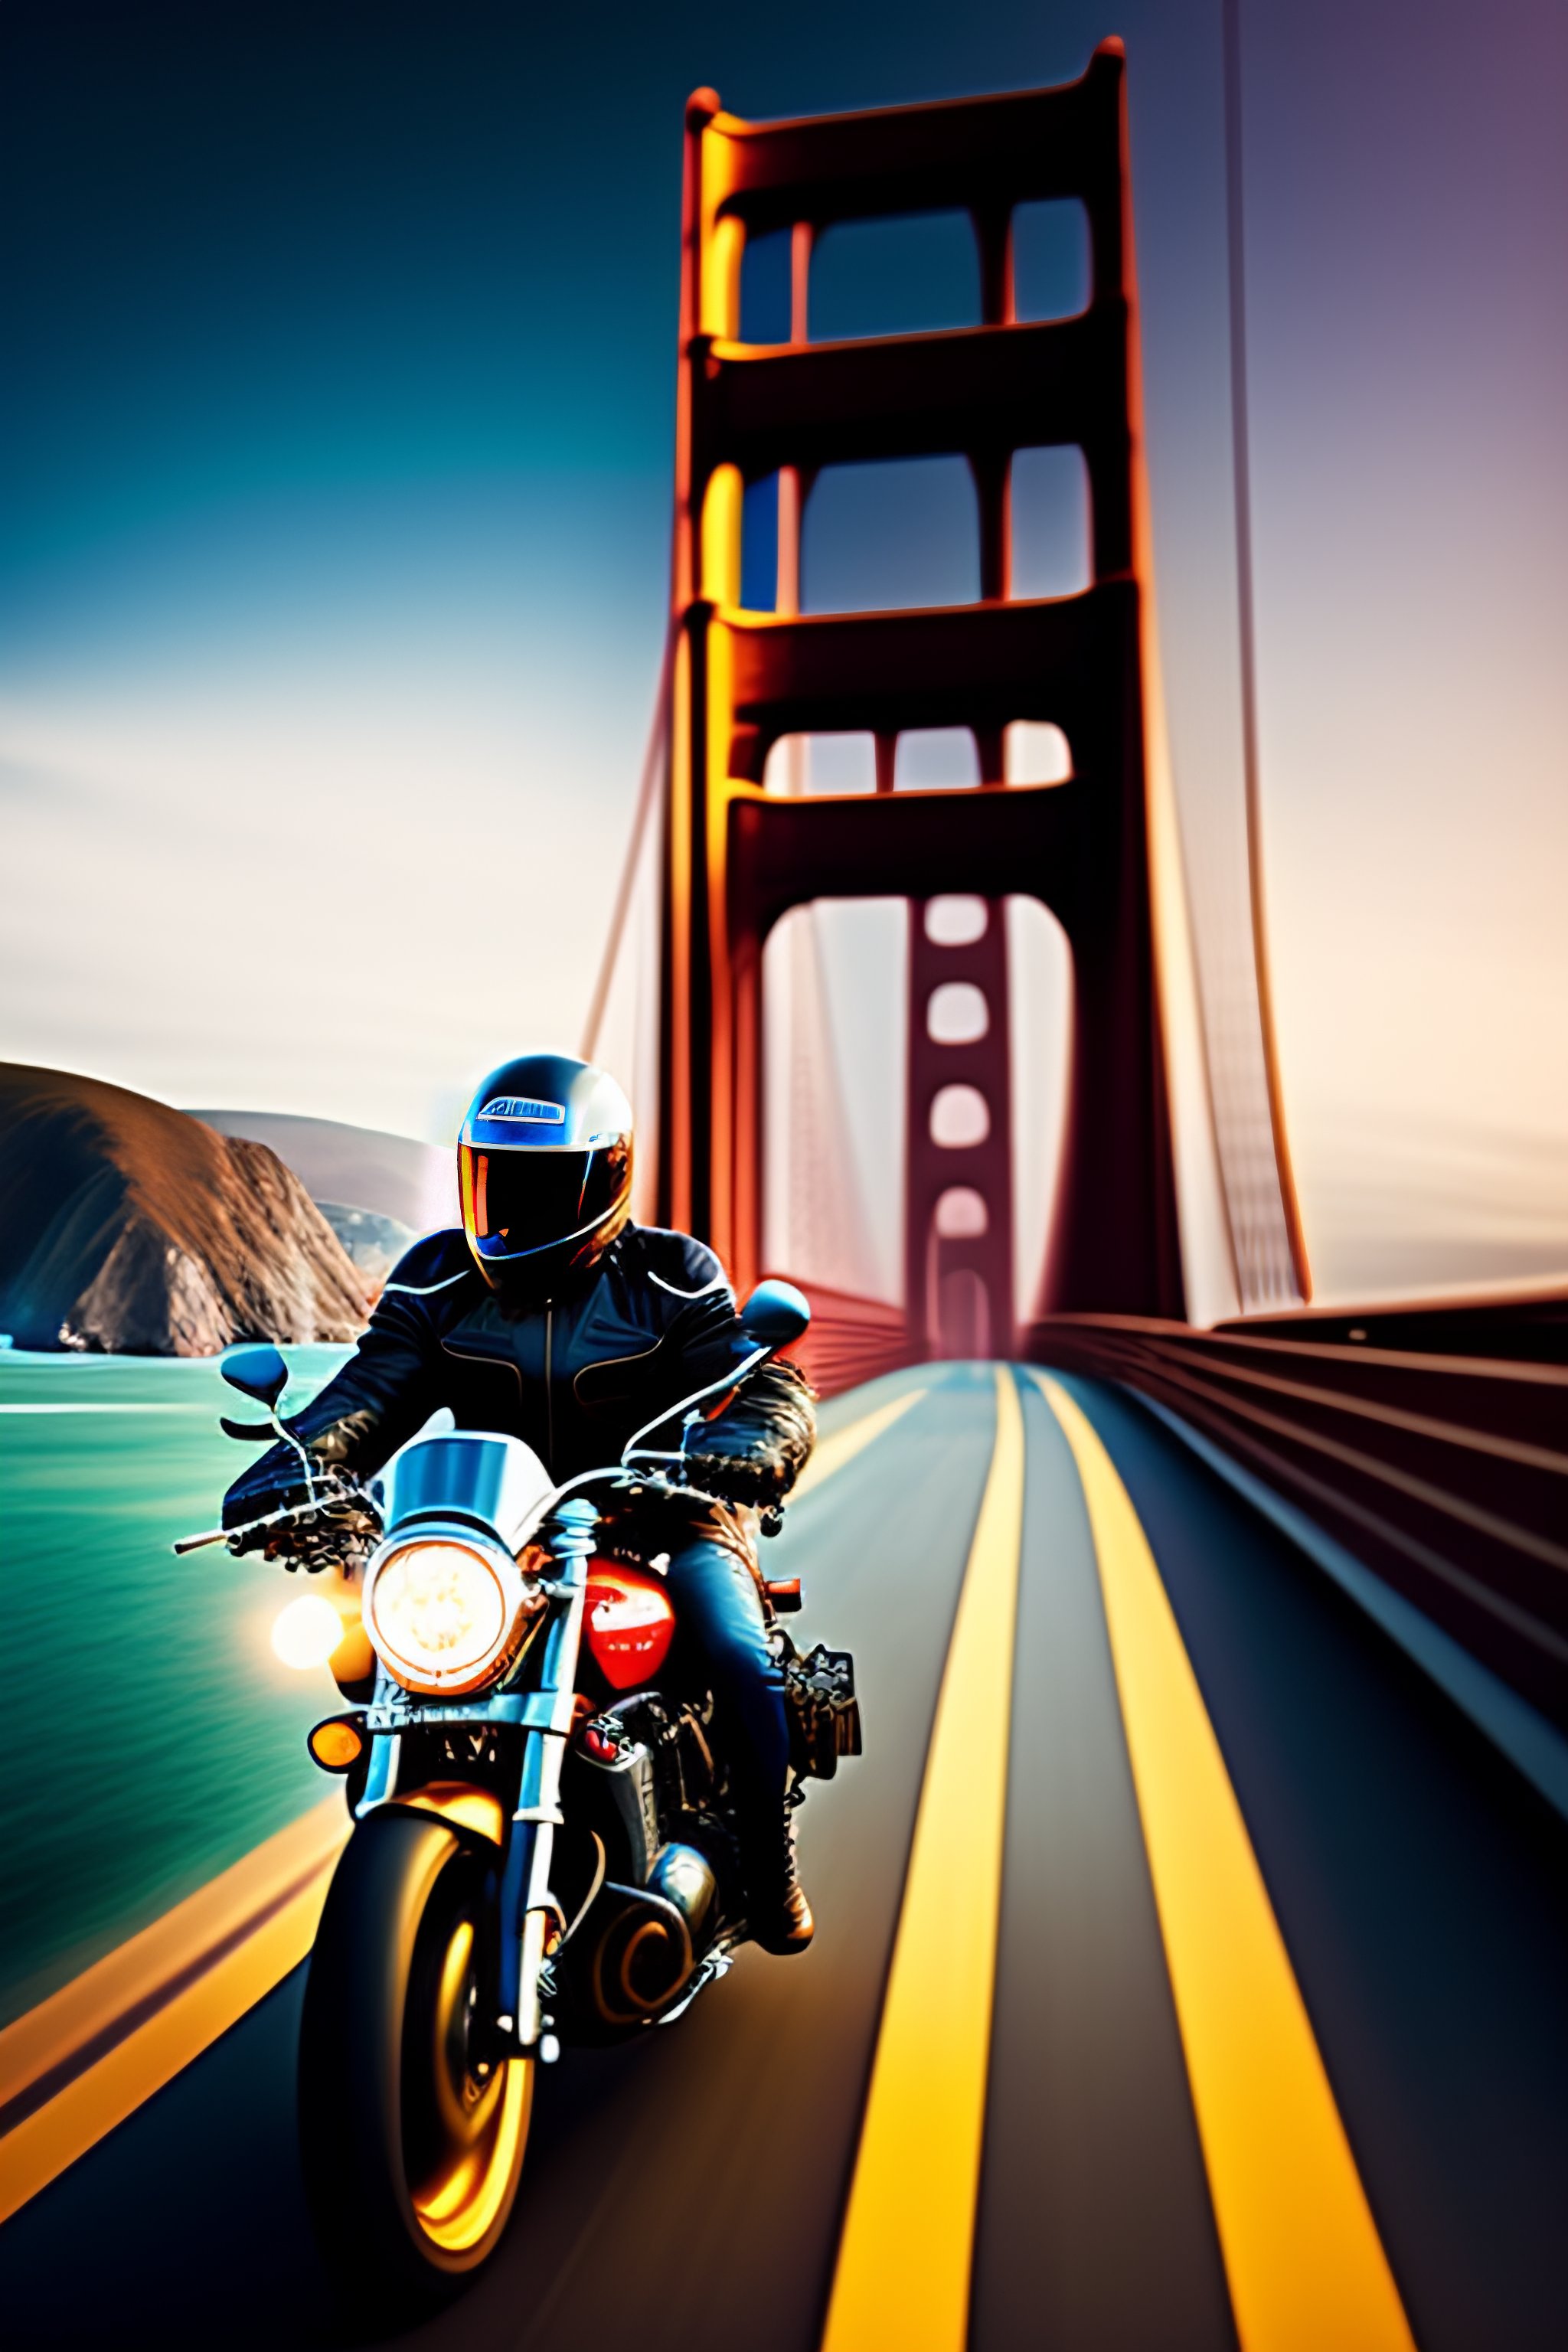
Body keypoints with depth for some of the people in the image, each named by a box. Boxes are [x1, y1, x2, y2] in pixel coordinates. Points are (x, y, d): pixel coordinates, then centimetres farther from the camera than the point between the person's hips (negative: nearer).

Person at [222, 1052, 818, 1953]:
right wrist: (286, 1473, -29)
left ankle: (770, 1870, 2)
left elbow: (772, 1387, -15)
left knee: (740, 1662, -26)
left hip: (658, 1517, -3)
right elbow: (370, 1393, -8)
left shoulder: (670, 1277, -6)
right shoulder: (439, 1278, 3)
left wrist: (741, 1450, -40)